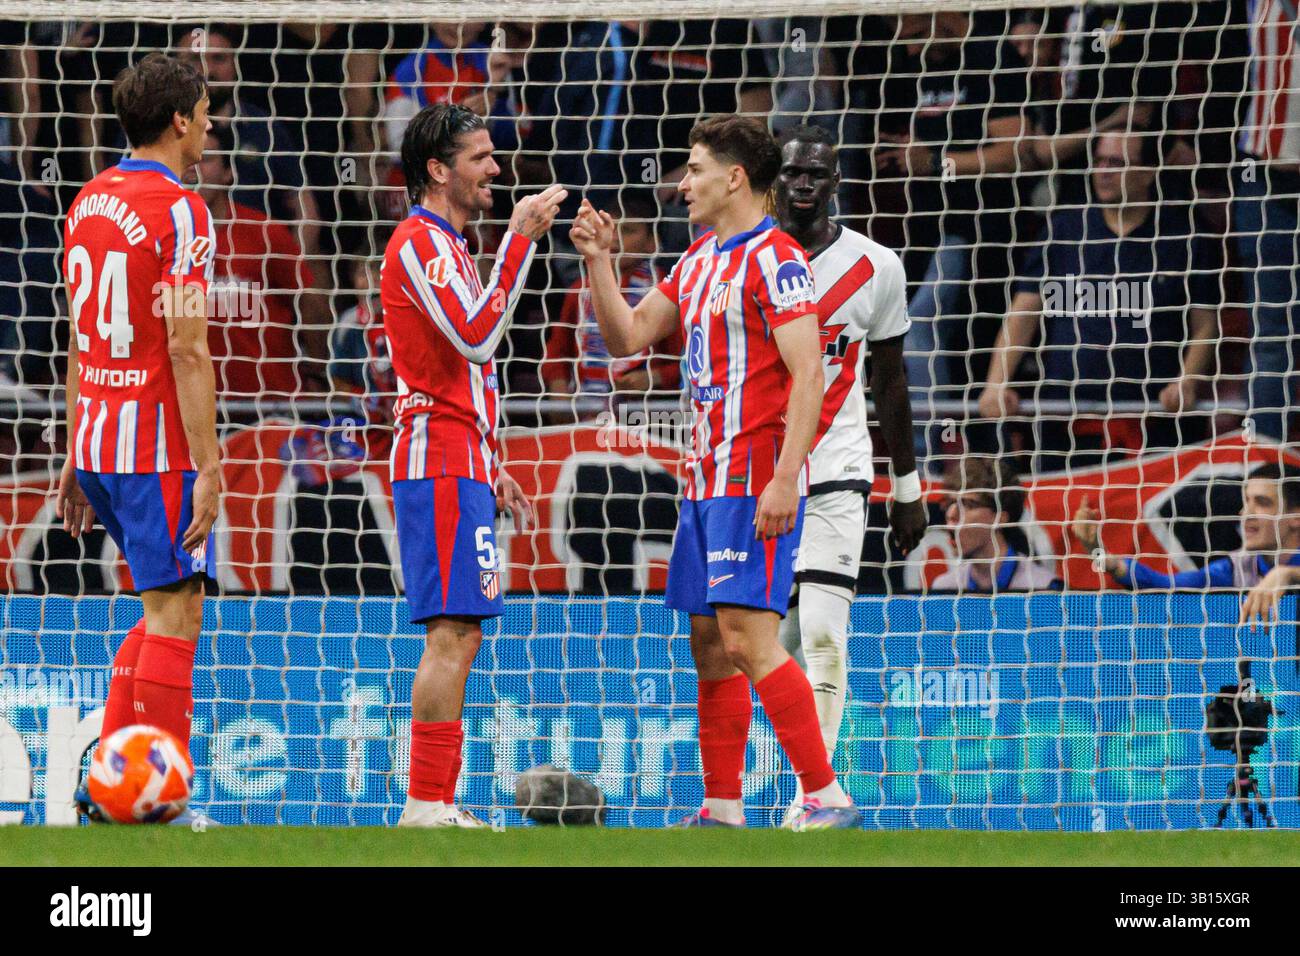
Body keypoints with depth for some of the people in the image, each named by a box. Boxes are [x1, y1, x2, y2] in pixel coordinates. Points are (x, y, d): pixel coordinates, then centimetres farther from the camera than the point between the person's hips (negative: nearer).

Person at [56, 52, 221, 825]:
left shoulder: (90, 202, 13)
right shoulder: (178, 212, -12)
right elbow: (186, 350, -17)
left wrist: (76, 458, 20)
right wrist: (209, 467, -17)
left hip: (99, 441, 8)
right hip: (161, 447, -8)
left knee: (165, 607, 17)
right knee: (176, 614, -3)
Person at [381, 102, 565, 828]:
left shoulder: (445, 244, 22)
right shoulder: (421, 243, -10)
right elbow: (477, 339, -23)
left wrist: (490, 468, 24)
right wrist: (521, 239, -23)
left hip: (457, 466, 10)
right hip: (442, 465, -10)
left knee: (457, 635, 8)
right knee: (454, 632, -14)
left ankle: (436, 804, 9)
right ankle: (428, 804, -16)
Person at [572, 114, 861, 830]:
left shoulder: (773, 260, -11)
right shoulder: (699, 261, 17)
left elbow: (808, 374, -17)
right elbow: (627, 337, 23)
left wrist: (784, 480, -24)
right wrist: (599, 261, 8)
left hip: (755, 481, -9)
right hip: (708, 477, 9)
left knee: (748, 635, -15)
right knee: (709, 642, 9)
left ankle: (827, 798, -15)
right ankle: (721, 811, 13)